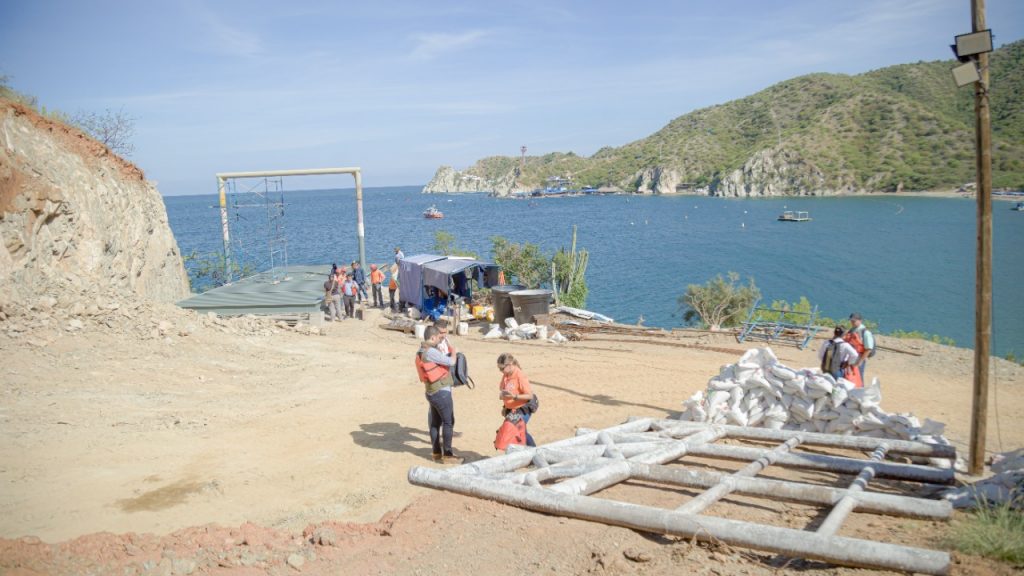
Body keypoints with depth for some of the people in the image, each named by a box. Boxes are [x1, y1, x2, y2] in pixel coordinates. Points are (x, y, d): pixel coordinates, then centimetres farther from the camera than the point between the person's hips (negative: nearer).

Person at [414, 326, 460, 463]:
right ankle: (448, 455, -1)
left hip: (432, 392, 10)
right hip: (441, 392, -10)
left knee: (435, 423, 14)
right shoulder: (430, 352, -20)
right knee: (448, 422, -4)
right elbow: (451, 362, -17)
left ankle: (437, 453, 22)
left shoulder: (420, 352, 11)